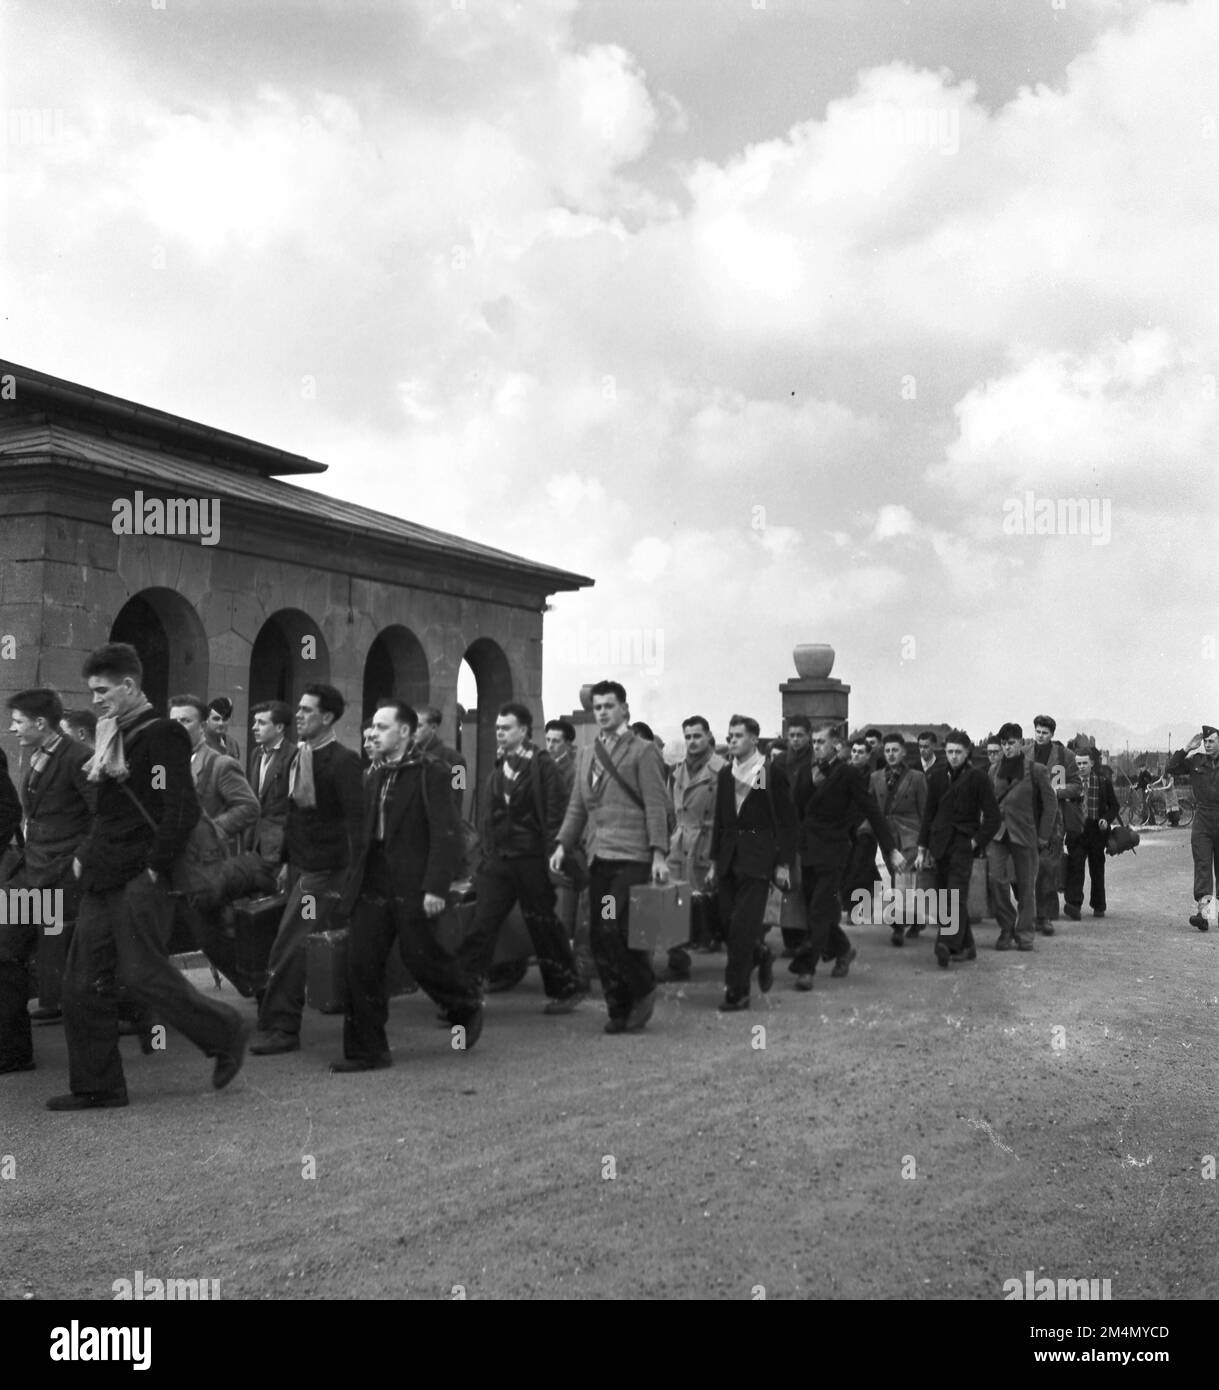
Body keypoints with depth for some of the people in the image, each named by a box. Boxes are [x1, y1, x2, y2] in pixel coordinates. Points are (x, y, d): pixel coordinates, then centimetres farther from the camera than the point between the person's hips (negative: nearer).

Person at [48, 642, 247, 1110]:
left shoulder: (162, 735, -12)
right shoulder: (112, 735, 16)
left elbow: (182, 809, -19)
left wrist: (155, 866, -16)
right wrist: (87, 855, 13)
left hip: (140, 879, -9)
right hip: (103, 879, 9)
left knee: (143, 973, -9)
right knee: (83, 983, 7)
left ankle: (224, 1033, 10)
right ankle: (96, 1086, 16)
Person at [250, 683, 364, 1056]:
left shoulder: (343, 762, -13)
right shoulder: (299, 755, 11)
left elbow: (357, 822, -16)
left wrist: (354, 874, -20)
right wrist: (286, 861, 17)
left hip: (324, 870, -8)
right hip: (299, 865, 8)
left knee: (289, 945, -9)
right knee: (292, 944, 12)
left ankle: (280, 1028, -4)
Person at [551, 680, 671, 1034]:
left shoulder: (643, 752, -2)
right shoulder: (587, 754, 17)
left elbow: (656, 806, -7)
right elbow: (577, 806, 18)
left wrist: (659, 854, -14)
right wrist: (563, 845, 5)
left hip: (632, 857, -6)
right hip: (598, 856, 6)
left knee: (615, 929, -14)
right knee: (600, 937, 5)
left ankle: (643, 991, 9)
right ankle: (619, 1010, 15)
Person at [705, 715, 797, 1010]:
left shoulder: (773, 773, -5)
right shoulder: (725, 774, 11)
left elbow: (787, 821, -5)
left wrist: (783, 863, -9)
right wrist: (714, 861, 12)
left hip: (757, 858, -6)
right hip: (729, 856, 6)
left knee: (742, 925, -9)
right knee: (728, 919, 6)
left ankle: (737, 991, 0)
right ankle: (761, 954, 34)